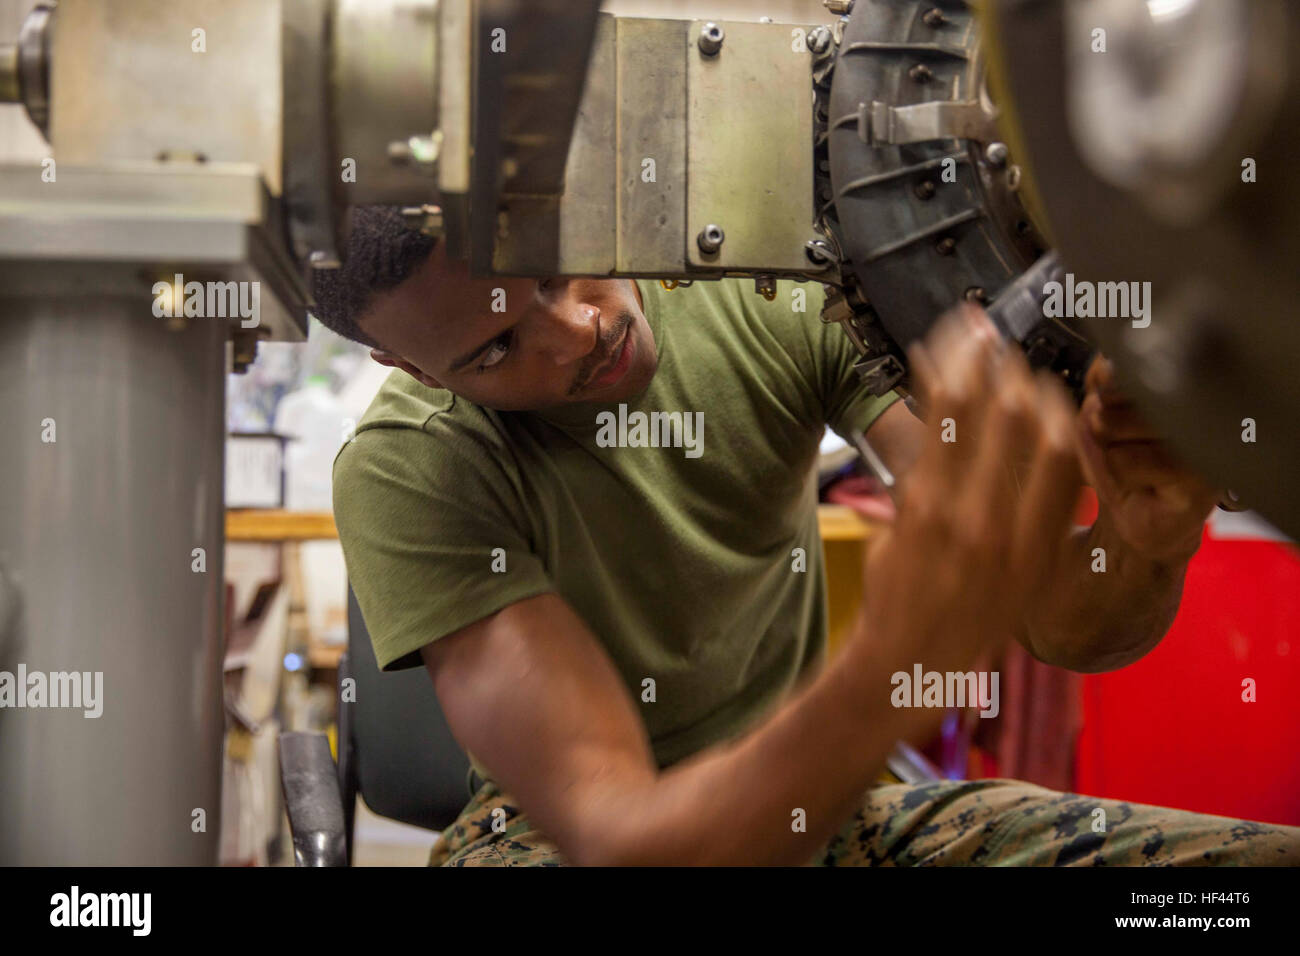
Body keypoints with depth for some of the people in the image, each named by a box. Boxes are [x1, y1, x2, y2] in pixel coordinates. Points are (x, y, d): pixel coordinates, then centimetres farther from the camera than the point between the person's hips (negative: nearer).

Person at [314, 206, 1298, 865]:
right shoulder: (406, 470, -20)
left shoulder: (781, 298, -11)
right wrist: (900, 662, -49)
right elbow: (616, 836, -32)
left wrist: (1146, 551, -38)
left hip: (821, 797, 3)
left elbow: (1064, 622, -14)